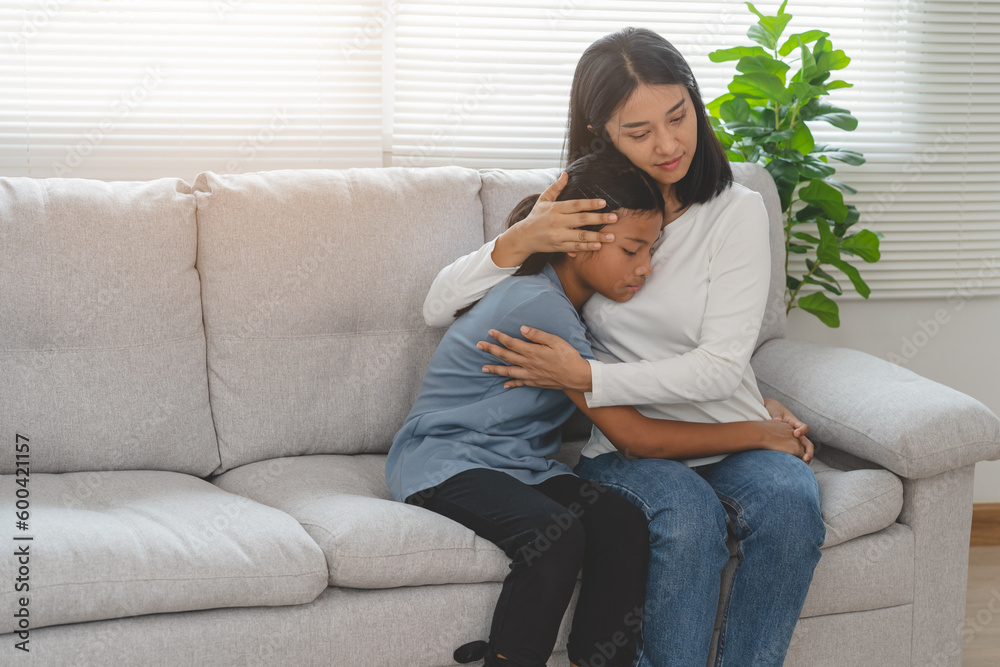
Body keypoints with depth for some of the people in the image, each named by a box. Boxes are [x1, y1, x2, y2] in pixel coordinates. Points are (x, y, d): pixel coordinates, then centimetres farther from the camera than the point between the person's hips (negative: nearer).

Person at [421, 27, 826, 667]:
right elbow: (439, 308, 2)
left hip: (731, 439, 1)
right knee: (687, 516, -34)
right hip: (624, 448, 0)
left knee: (790, 502, -32)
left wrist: (585, 378, -18)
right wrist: (518, 242, -17)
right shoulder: (575, 212, 5)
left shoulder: (737, 212, -1)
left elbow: (720, 367, -10)